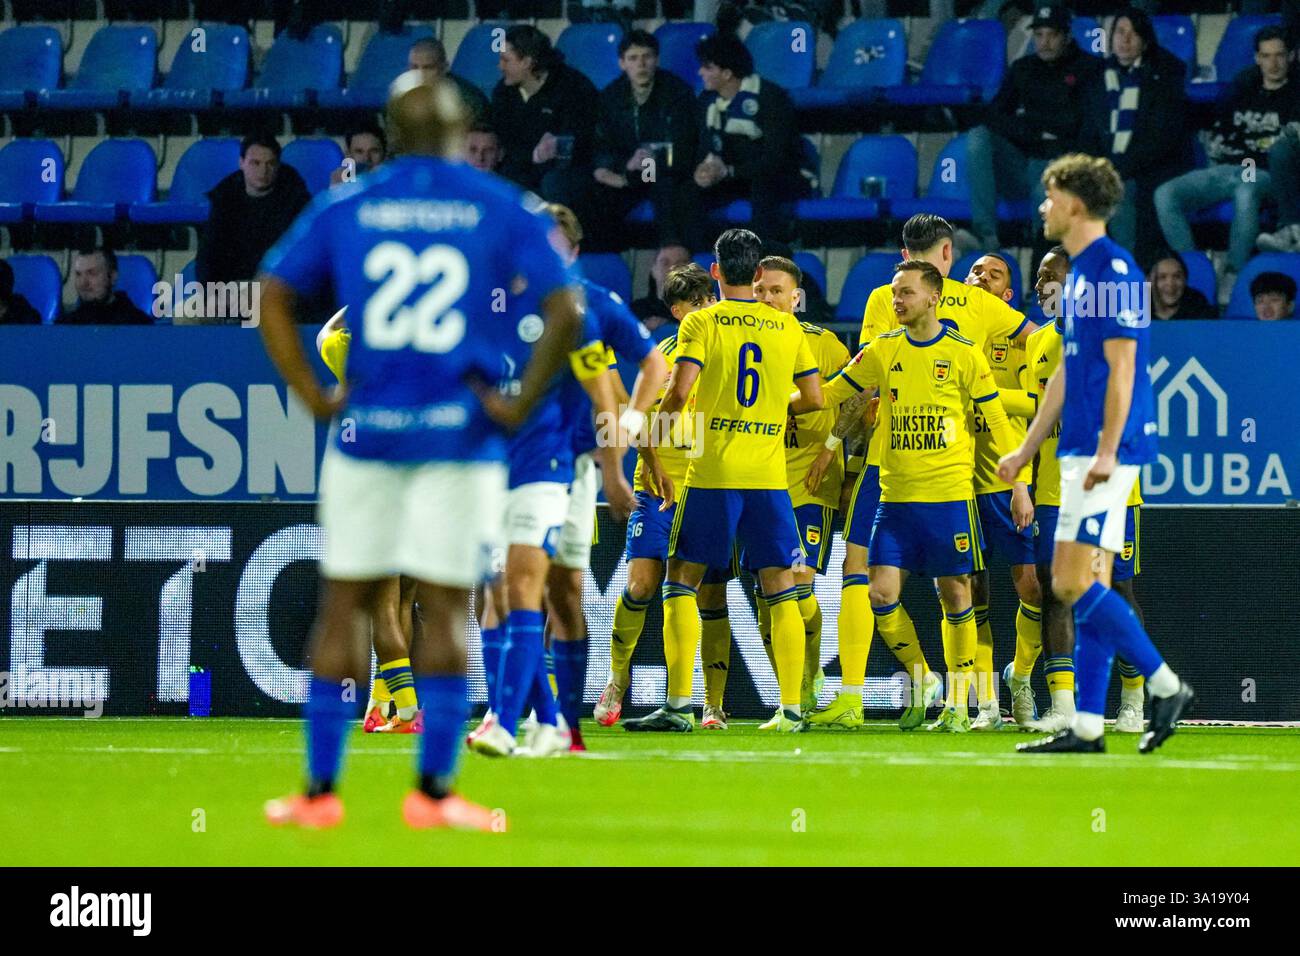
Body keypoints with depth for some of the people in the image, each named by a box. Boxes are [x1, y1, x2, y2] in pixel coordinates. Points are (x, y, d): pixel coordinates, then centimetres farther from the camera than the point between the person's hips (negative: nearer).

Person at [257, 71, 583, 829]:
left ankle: (320, 789, 7)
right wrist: (522, 404, -3)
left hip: (368, 428, 1)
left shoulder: (346, 208, 6)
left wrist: (313, 396, 4)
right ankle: (434, 790, 0)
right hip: (460, 433, -1)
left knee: (345, 603, 7)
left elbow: (274, 297, 2)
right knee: (446, 609, 2)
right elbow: (565, 313, -8)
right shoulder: (502, 210, 1)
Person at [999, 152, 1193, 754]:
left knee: (1075, 584, -13)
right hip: (1081, 451, 10)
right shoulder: (1078, 273, 18)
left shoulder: (1112, 270, -12)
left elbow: (1122, 367, -17)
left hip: (1105, 452, -10)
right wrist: (1027, 449, 25)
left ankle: (1166, 686, -7)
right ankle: (1086, 727, 6)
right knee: (1087, 588, 7)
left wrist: (1106, 451, -22)